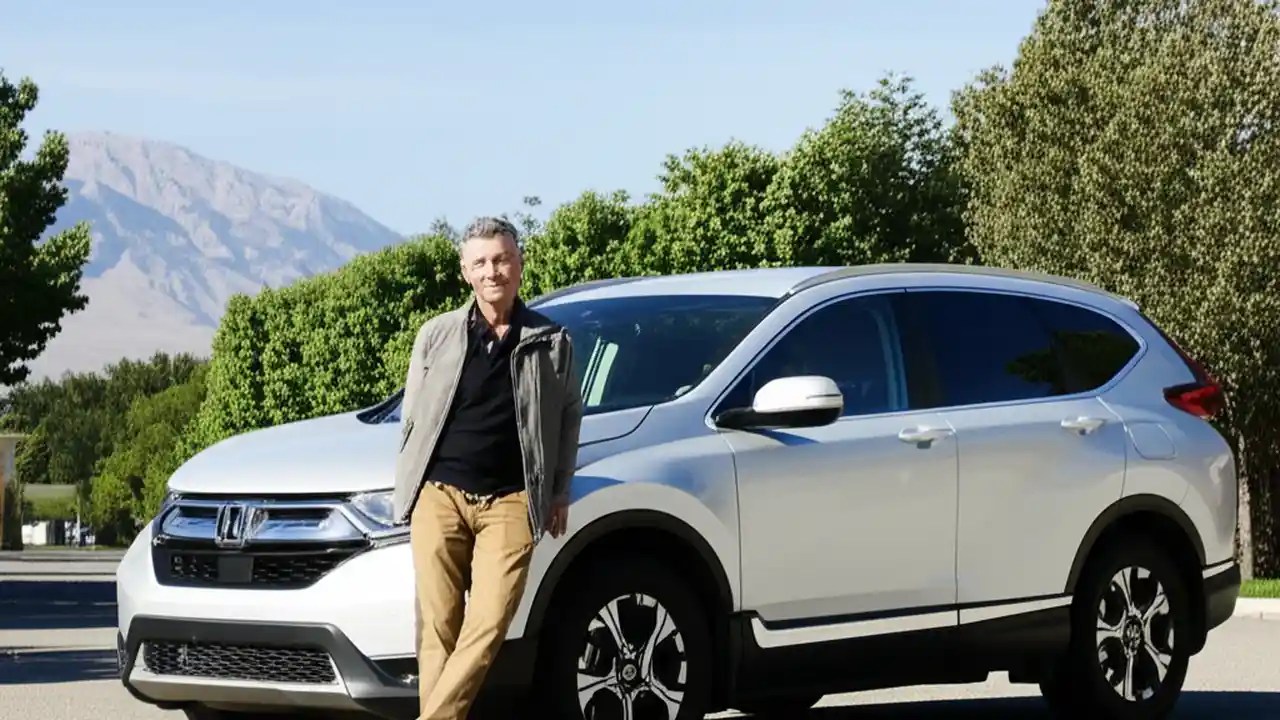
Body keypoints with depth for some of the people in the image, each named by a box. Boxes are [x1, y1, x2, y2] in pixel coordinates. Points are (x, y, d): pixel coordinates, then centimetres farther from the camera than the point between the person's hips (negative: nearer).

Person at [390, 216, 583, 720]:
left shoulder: (550, 343, 8)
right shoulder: (436, 335, 9)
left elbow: (569, 415, 15)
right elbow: (411, 416, 14)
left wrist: (559, 491, 10)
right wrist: (408, 486, 9)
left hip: (510, 501, -1)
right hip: (440, 494, 1)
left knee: (488, 624, -12)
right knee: (438, 625, -1)